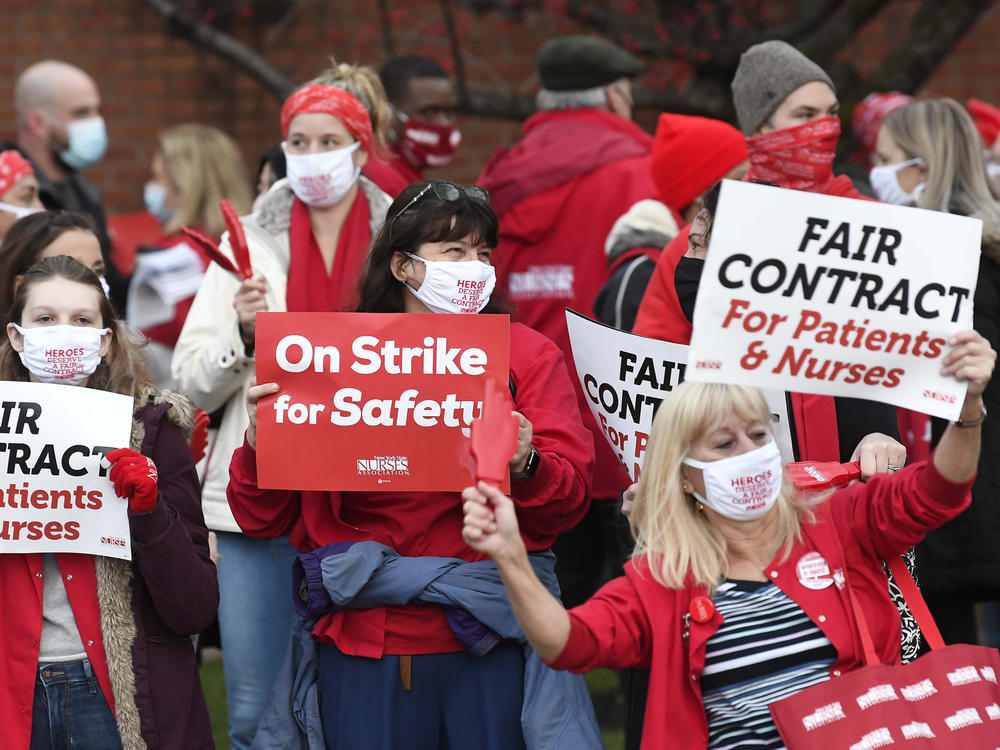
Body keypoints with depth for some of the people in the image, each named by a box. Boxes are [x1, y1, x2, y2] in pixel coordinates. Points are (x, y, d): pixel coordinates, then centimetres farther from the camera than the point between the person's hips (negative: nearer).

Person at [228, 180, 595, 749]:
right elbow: (263, 520, 7)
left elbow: (570, 501, -2)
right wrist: (260, 445, -12)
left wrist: (524, 466, -22)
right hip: (364, 634, 0)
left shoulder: (529, 355, 6)